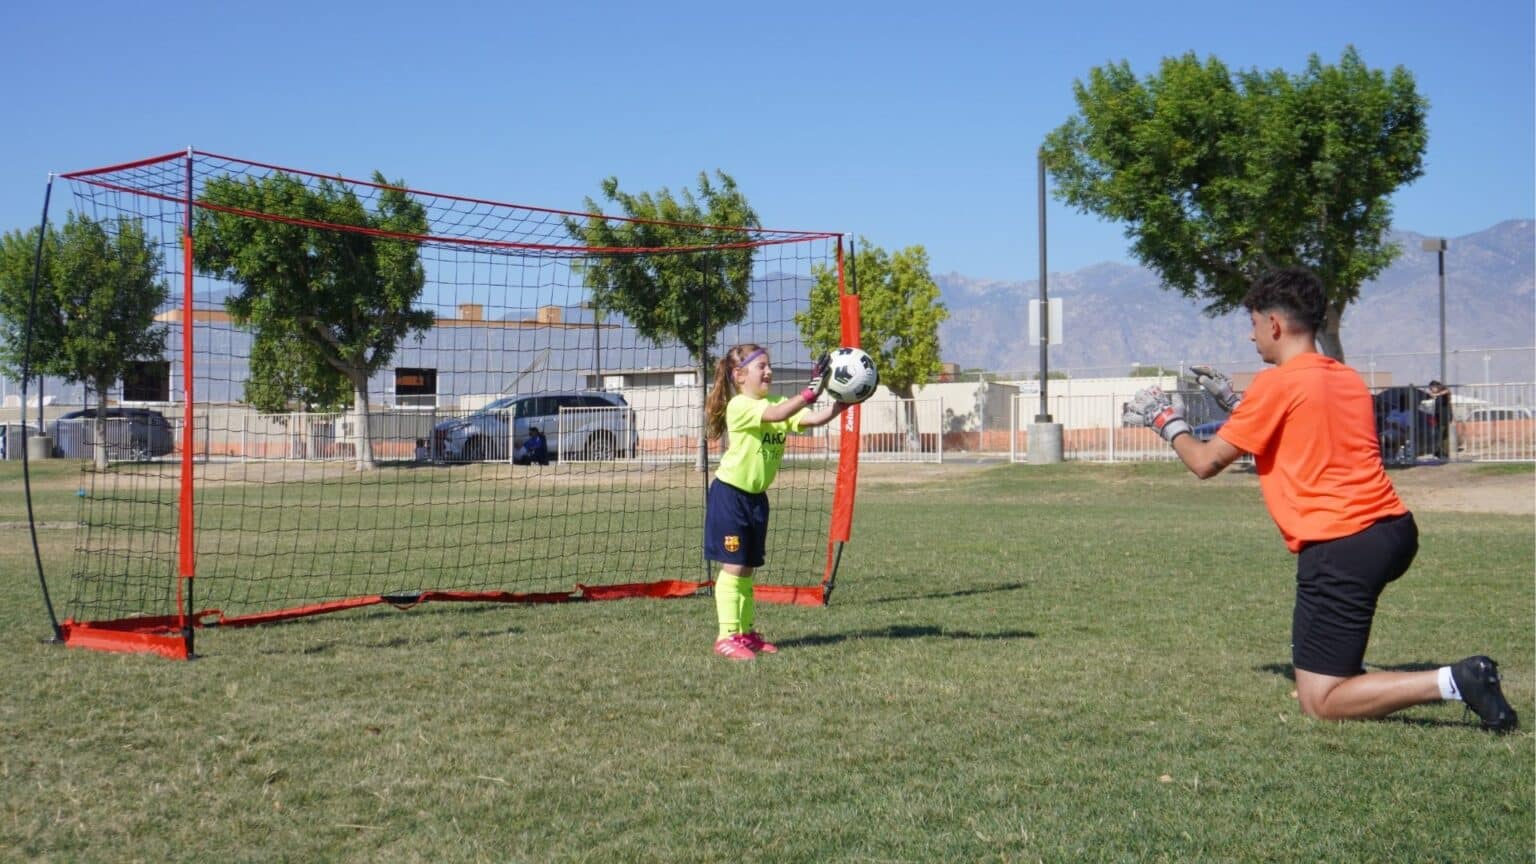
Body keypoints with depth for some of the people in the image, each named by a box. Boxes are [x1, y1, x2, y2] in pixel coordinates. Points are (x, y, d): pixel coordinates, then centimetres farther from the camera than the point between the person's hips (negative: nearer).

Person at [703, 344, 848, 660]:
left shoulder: (778, 405, 6)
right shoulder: (739, 406, -17)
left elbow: (812, 419, -8)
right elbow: (774, 415, -35)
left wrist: (840, 404, -24)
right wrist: (810, 392, -43)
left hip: (756, 497, 8)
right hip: (729, 494, -8)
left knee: (748, 567, 13)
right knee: (733, 567, -6)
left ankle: (745, 632, 21)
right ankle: (727, 637, -2)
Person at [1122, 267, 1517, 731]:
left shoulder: (1276, 383, -9)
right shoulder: (1349, 378, 14)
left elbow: (1205, 462, -4)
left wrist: (1166, 420, 14)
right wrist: (1232, 399, 31)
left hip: (1341, 549, -8)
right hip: (1395, 531, 9)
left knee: (1319, 704, -2)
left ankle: (1452, 681, -18)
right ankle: (1348, 671, 34)